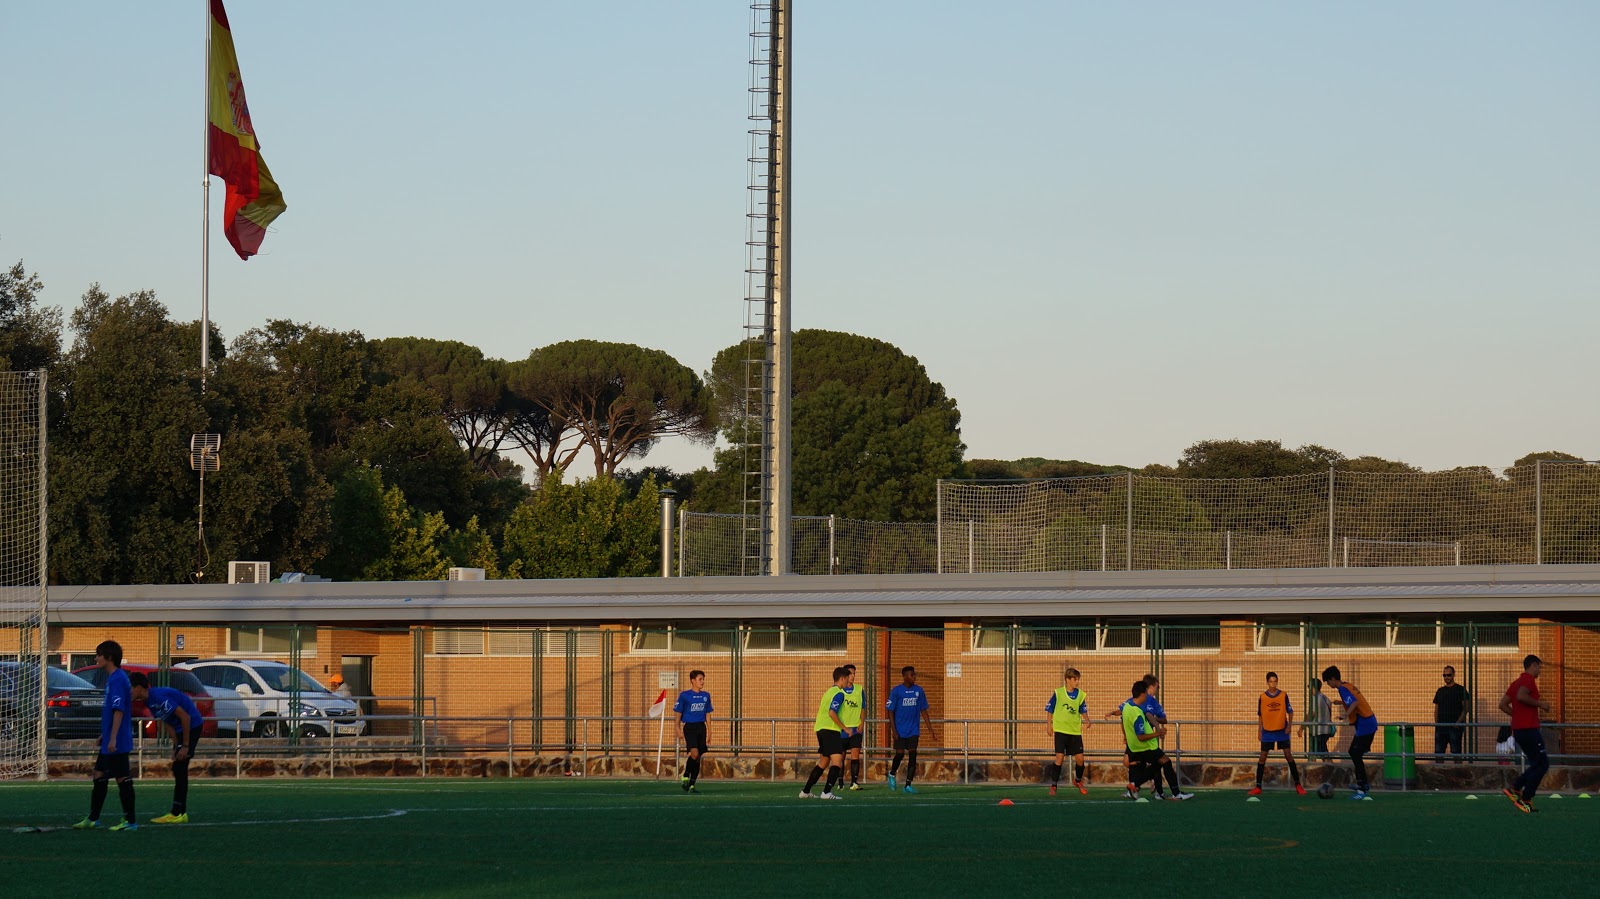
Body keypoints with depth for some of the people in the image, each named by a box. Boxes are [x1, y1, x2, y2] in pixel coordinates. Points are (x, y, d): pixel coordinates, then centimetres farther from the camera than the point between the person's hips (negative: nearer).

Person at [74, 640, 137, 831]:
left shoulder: (117, 680, -18)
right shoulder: (112, 678, 13)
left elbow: (119, 711, -23)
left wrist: (113, 738, -25)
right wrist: (105, 734, 27)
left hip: (117, 742, -10)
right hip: (109, 741, 10)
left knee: (122, 778, -4)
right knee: (99, 776, 15)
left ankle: (129, 821, 1)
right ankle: (93, 819, 22)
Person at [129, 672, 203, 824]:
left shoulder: (159, 697, -23)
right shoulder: (149, 701, 7)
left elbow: (185, 717, -23)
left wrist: (185, 746, -19)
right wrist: (176, 746, 7)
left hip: (192, 725, -10)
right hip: (181, 729, 10)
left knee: (179, 768, -10)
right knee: (178, 770, 10)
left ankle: (177, 814, -9)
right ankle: (180, 813, 14)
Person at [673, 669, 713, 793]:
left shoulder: (706, 696, 11)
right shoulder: (684, 695, -3)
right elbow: (678, 713, -1)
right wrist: (679, 730, -8)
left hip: (701, 727, 5)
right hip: (689, 727, -5)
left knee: (698, 757, 4)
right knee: (694, 753, -22)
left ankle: (692, 784, 11)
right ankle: (685, 776, -2)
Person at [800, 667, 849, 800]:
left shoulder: (829, 691, 20)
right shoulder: (839, 693, -8)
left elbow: (820, 710, 25)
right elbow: (832, 713, -19)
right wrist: (844, 728, -14)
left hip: (820, 729, 10)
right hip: (831, 730, -10)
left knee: (823, 762, 18)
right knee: (837, 761, -13)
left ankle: (805, 791, 21)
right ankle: (827, 792, -24)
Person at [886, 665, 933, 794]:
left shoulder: (919, 691, 6)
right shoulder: (896, 691, -5)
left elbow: (924, 711, 12)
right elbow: (891, 712, -4)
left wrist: (930, 729, 8)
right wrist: (894, 730, -11)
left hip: (913, 730, 3)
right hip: (900, 730, -3)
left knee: (913, 754, -6)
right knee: (900, 754, -4)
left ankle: (908, 784, -3)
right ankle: (892, 774, 26)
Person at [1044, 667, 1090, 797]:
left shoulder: (1080, 695, 3)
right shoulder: (1058, 693, -4)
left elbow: (1083, 711, 10)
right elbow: (1049, 710, 3)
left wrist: (1086, 721, -9)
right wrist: (1050, 726, 0)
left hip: (1075, 731, 3)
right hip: (1060, 731, -3)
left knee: (1080, 759, 2)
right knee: (1060, 758, -9)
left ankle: (1078, 781, 28)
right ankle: (1053, 786, 1)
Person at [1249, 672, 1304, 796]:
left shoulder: (1283, 695, -1)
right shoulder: (1262, 697, 1)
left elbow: (1290, 712, 3)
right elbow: (1260, 715, 8)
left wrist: (1289, 725, -10)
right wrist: (1260, 731, 6)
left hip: (1282, 731, -1)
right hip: (1267, 732, 1)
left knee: (1288, 756, -5)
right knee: (1262, 758, 0)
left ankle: (1297, 785, 1)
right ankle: (1258, 787, 6)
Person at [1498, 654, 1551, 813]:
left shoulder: (1516, 682, 19)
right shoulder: (1529, 679, -8)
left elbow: (1503, 704, 19)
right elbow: (1521, 696, -27)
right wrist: (1539, 704, -16)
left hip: (1518, 729, 10)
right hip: (1529, 729, -10)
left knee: (1538, 764, 15)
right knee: (1542, 763, -5)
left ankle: (1514, 788, 6)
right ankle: (1525, 800, -6)